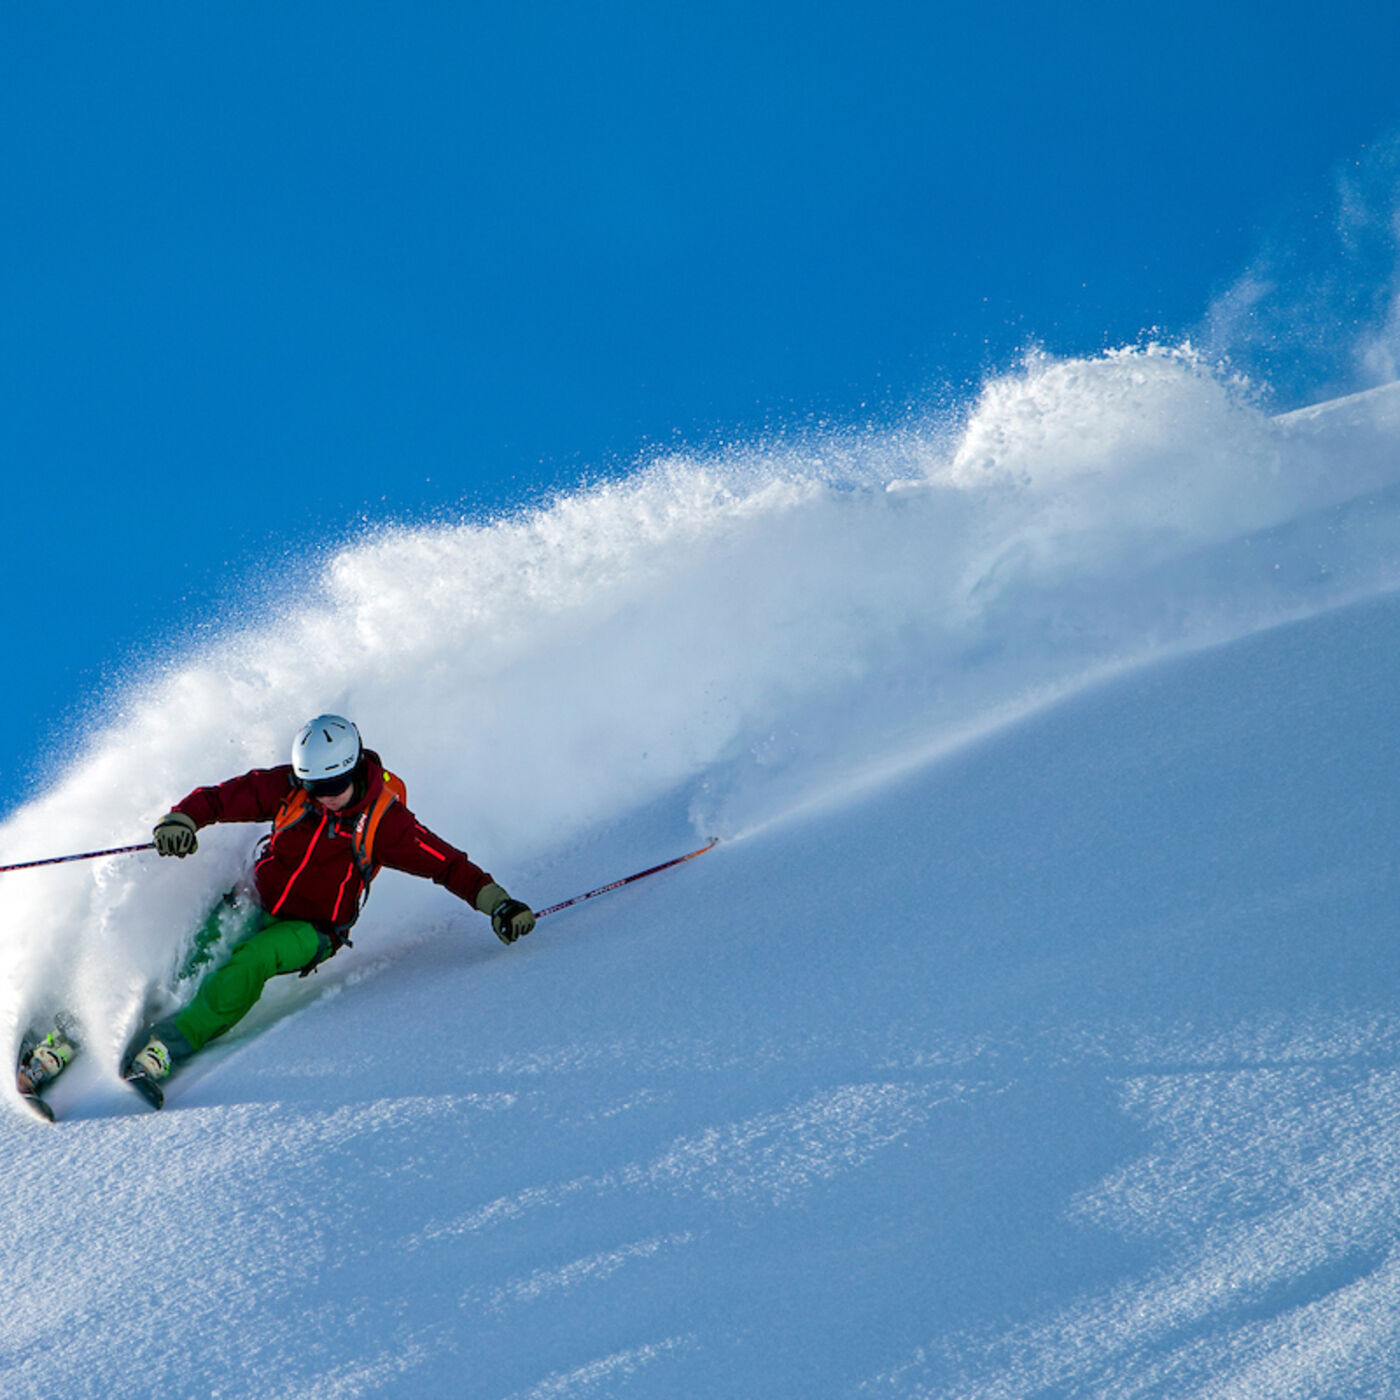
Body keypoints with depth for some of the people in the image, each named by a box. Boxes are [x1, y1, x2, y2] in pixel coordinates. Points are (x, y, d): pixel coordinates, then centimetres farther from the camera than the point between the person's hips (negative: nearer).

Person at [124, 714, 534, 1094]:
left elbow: (449, 865, -11)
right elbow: (216, 799, -3)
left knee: (250, 962, -32)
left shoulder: (384, 819, -14)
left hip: (312, 931, -2)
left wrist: (497, 903, -24)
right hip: (255, 906, 3)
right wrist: (179, 821, -24)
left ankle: (167, 1048, -33)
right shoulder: (287, 788, -9)